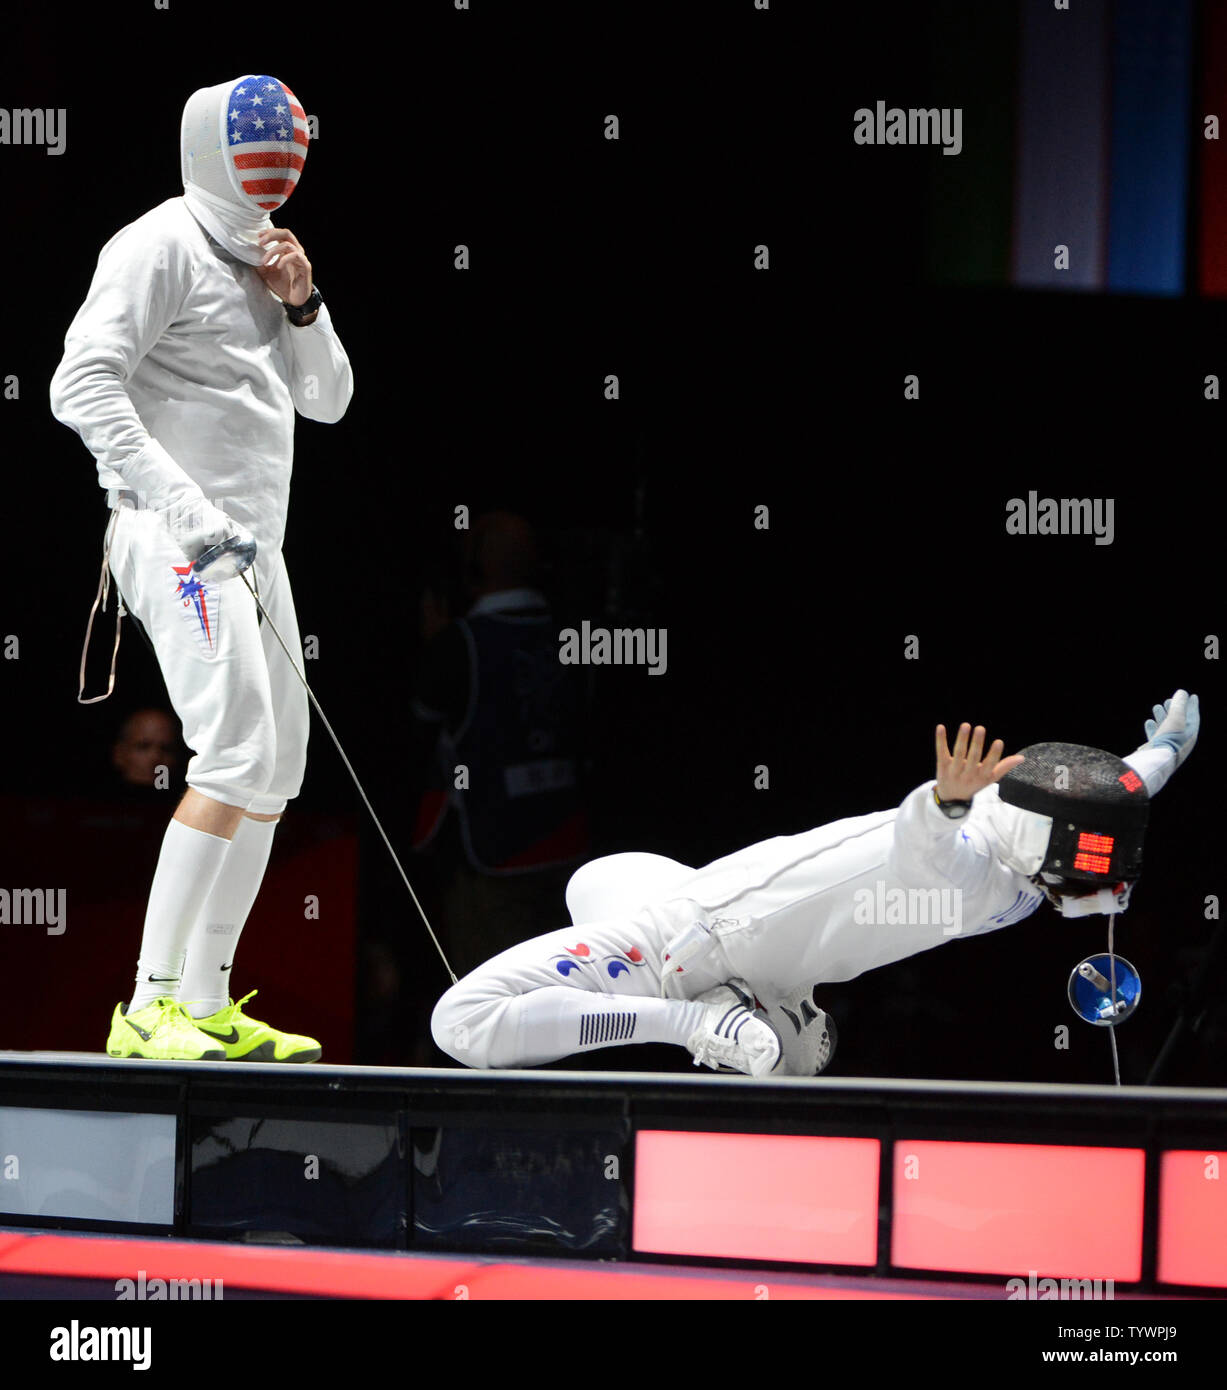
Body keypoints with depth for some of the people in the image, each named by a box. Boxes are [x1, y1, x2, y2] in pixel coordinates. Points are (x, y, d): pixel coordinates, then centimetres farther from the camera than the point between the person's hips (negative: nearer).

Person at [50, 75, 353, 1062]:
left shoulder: (260, 258, 18)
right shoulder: (162, 247, -9)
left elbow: (327, 399, 20)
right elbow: (82, 384, -19)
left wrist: (301, 307, 1)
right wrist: (180, 503, -25)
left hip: (252, 543, 10)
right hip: (178, 540, -10)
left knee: (276, 774, 11)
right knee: (239, 756, -20)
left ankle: (208, 1003, 18)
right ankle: (152, 1008, -19)